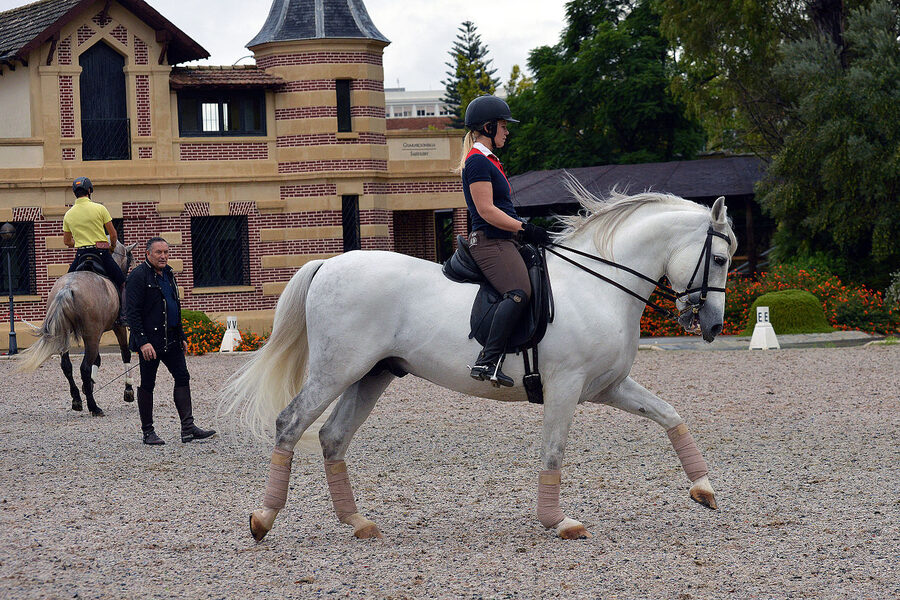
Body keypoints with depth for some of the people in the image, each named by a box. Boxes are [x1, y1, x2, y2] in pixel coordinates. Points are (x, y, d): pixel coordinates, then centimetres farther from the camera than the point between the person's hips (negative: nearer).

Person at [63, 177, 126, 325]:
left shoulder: (68, 214, 6)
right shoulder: (99, 208, -5)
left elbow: (66, 241, 15)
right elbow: (113, 234, -1)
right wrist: (112, 247, 19)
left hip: (81, 255, 3)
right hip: (101, 253, -3)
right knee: (122, 283, 11)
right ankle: (122, 316, -1)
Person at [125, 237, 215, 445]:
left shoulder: (167, 274, 15)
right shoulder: (138, 276, -11)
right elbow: (132, 312, -16)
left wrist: (181, 336, 20)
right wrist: (143, 342, -23)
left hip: (171, 340, 8)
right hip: (150, 341, -8)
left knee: (182, 378, 2)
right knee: (147, 384, 1)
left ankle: (188, 428, 2)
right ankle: (148, 432, 9)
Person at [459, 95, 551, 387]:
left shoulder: (488, 161, 22)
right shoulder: (478, 162, -10)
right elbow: (486, 210, -18)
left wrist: (527, 229, 18)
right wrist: (525, 228, -17)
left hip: (504, 242, 11)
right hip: (490, 242, -11)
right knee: (520, 292, -29)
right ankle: (488, 362, -35)